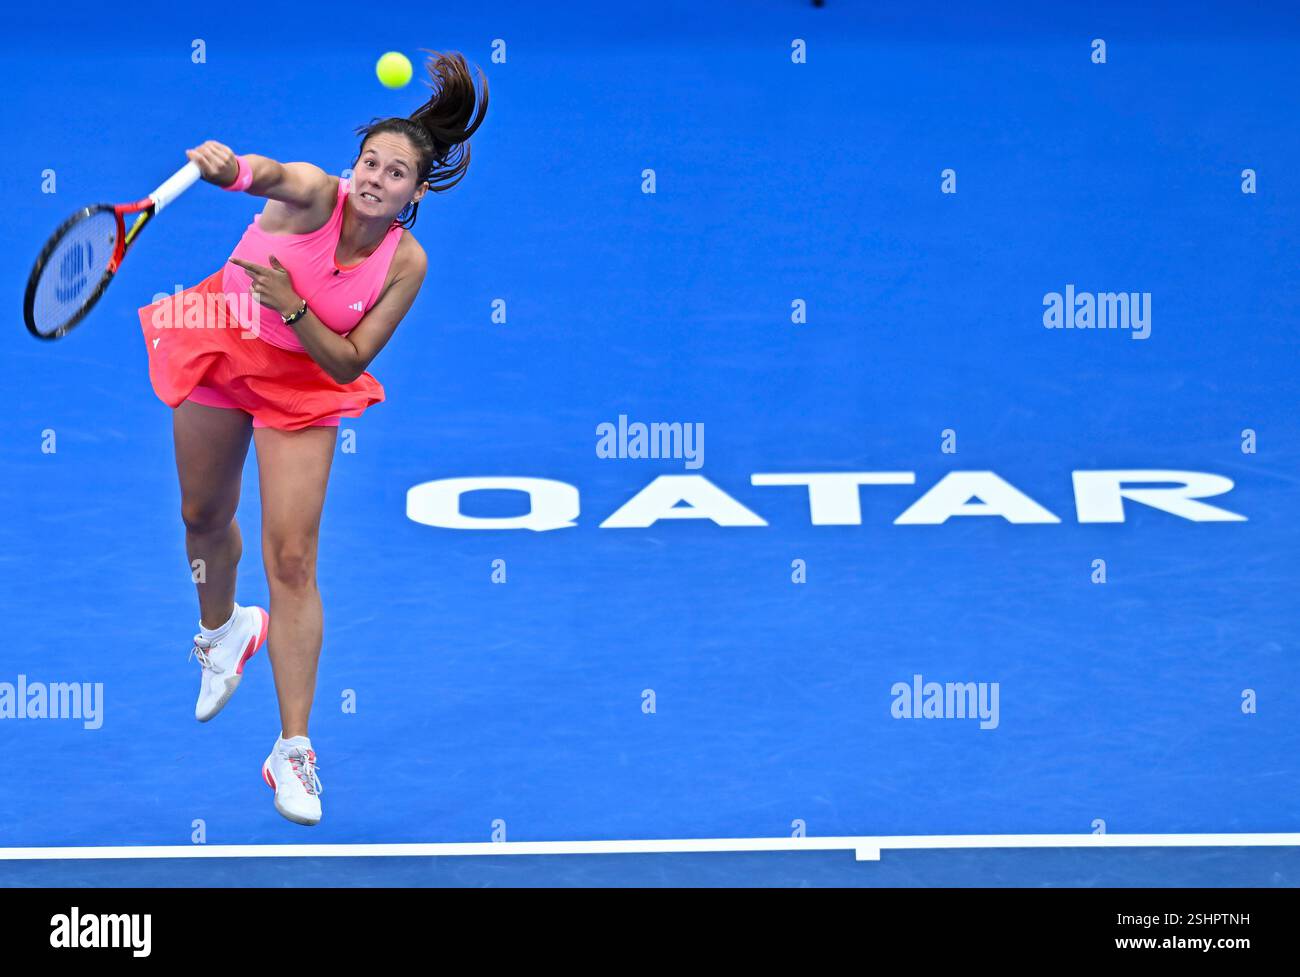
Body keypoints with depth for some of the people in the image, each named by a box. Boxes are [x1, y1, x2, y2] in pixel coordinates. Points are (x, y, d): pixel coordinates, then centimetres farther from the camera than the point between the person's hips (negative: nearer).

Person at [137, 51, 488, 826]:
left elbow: (348, 362, -17)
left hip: (304, 386, -1)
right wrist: (229, 168, -73)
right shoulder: (314, 195, -25)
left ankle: (294, 751, -3)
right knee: (205, 516, 19)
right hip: (222, 348, 1)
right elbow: (271, 176, -50)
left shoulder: (406, 262, -19)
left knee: (292, 561, -9)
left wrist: (293, 307, -32)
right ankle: (223, 629, 55)